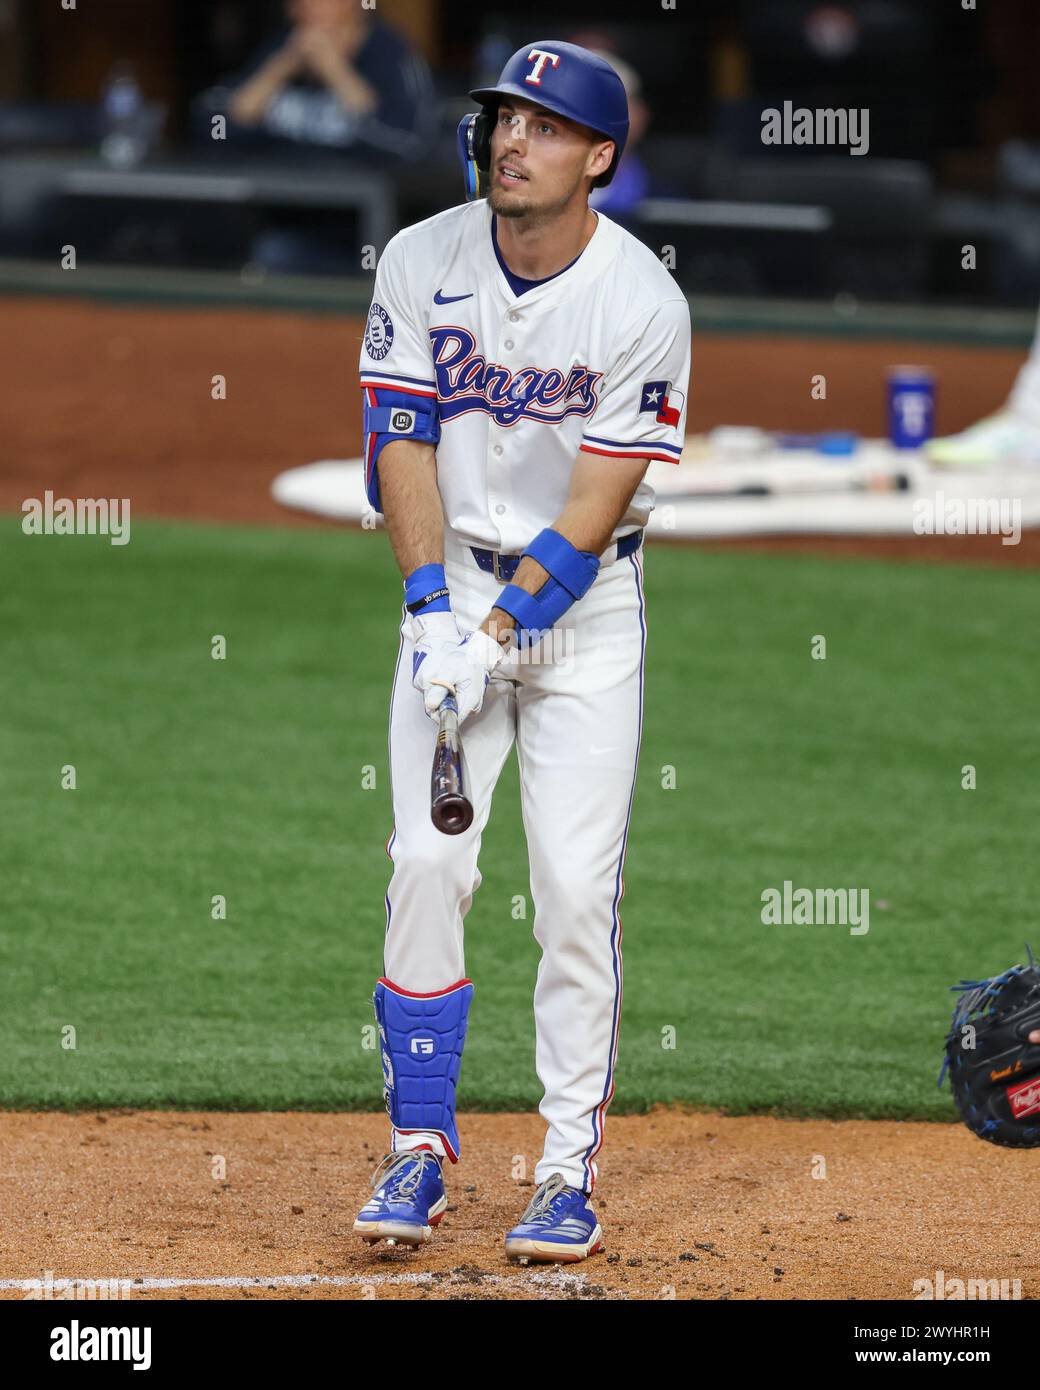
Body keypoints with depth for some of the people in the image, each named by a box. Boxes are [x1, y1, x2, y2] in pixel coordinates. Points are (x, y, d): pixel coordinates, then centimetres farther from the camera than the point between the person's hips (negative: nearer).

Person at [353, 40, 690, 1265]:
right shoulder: (421, 263, -6)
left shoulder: (643, 304, -14)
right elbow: (401, 442, -6)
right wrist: (433, 609, -17)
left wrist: (501, 631, -22)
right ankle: (419, 1151, 1)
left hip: (586, 595, -2)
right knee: (427, 859, -8)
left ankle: (571, 1172, 0)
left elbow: (596, 507, -15)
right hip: (454, 578, 2)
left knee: (577, 884, -7)